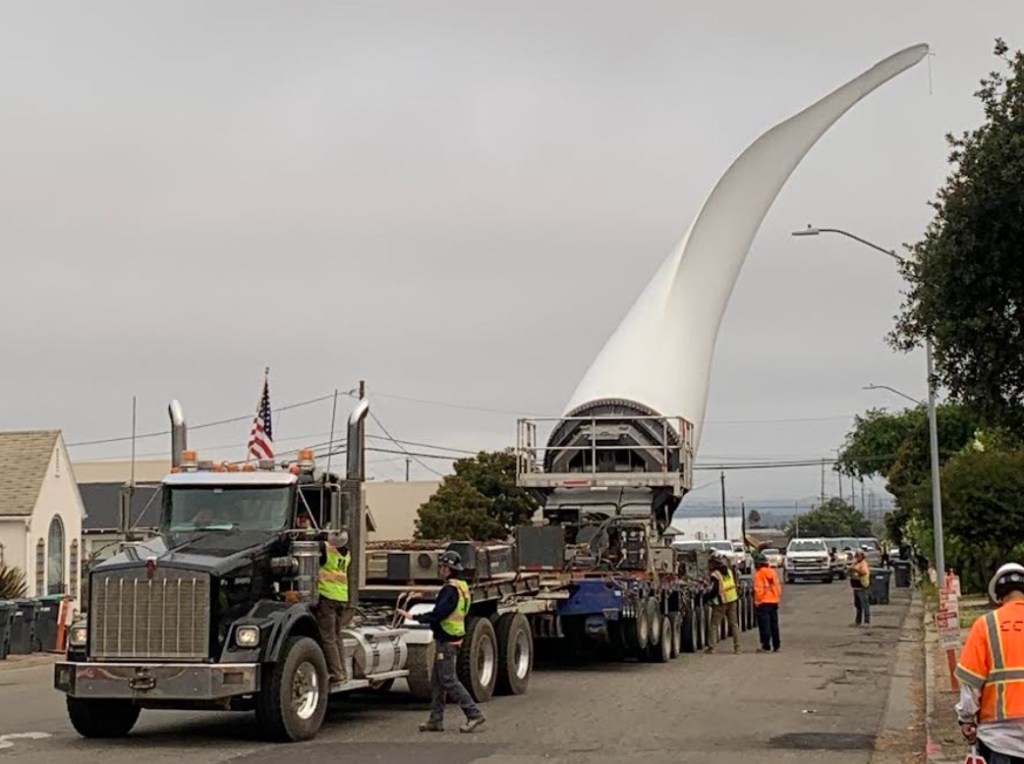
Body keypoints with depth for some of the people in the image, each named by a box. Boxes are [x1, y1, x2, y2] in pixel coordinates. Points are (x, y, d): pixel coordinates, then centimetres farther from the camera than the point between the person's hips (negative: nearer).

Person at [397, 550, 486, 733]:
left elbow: (438, 614, -23)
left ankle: (474, 714, -7)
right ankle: (436, 720, 15)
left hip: (447, 641, -10)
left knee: (449, 680, -8)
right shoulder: (462, 588, 14)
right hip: (449, 639, 10)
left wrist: (413, 617, -16)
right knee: (437, 681, 13)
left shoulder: (450, 589, -18)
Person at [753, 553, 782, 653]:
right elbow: (778, 586, 11)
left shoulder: (759, 574, -11)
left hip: (763, 603, -7)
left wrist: (757, 602, -9)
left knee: (764, 625, -4)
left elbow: (758, 589, -15)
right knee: (774, 625, 12)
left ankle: (766, 646, -6)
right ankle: (776, 646, 14)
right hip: (774, 602, 7)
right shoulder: (773, 572, 10)